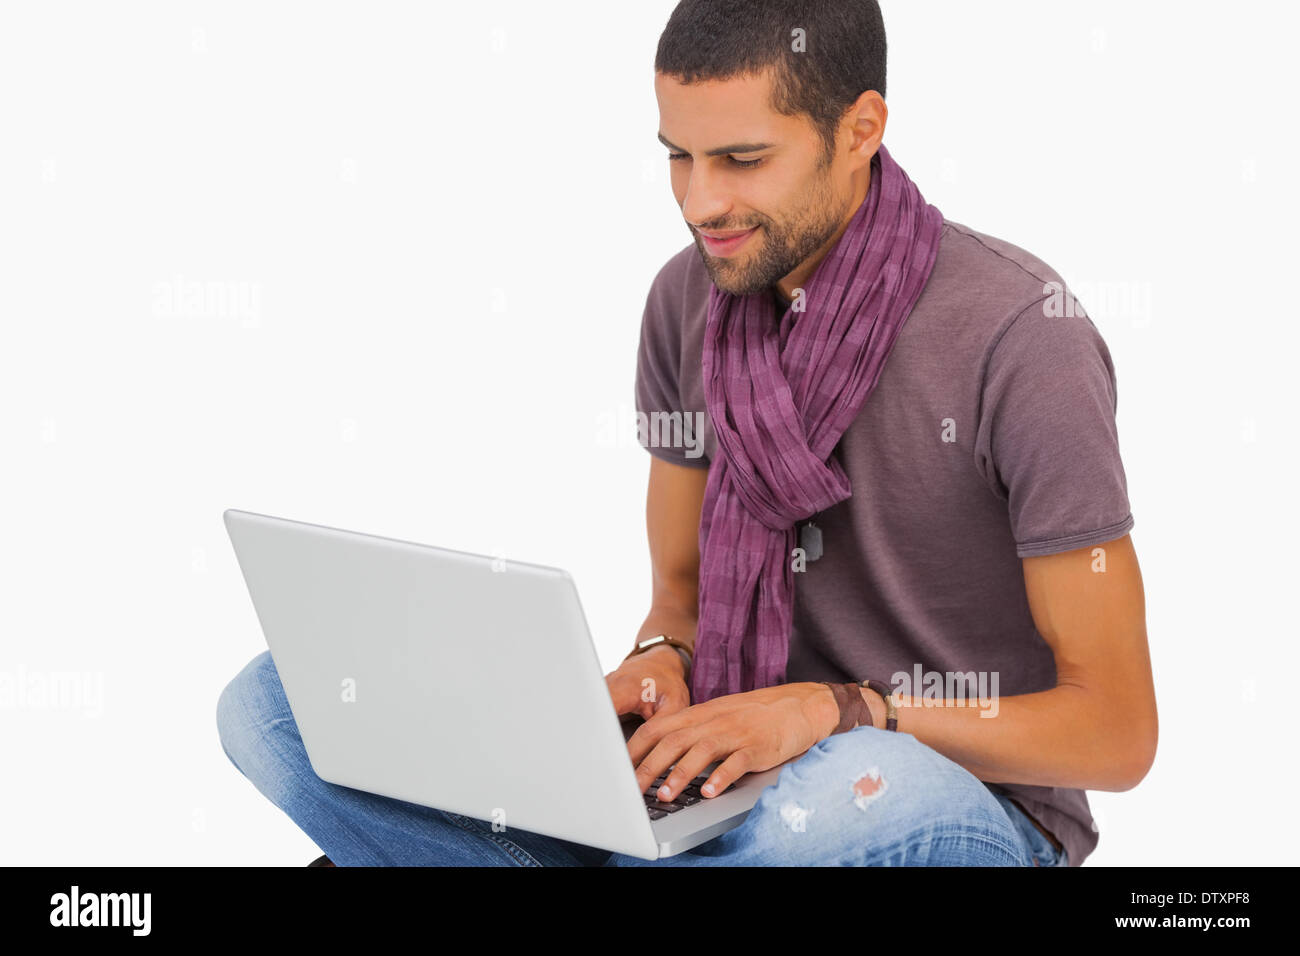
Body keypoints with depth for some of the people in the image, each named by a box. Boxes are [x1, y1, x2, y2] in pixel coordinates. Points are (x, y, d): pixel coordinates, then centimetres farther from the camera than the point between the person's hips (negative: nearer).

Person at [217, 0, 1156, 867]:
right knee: (277, 701, -8)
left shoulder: (1020, 334, -18)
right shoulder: (689, 301, 1)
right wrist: (657, 667, -11)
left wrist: (836, 711, -26)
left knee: (863, 791, -45)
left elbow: (1116, 731, -16)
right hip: (724, 774, 5)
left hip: (975, 806, -5)